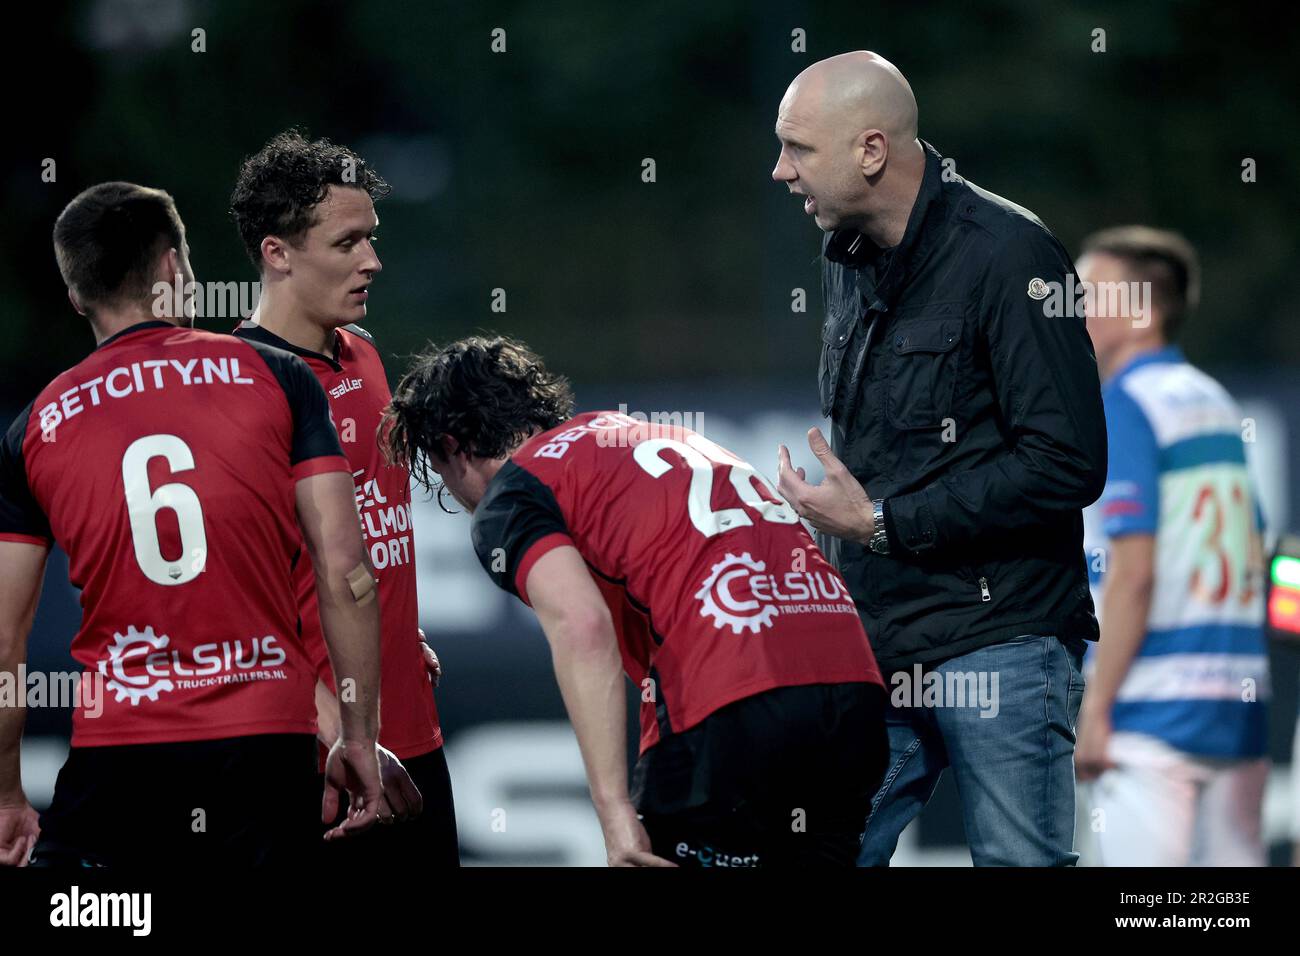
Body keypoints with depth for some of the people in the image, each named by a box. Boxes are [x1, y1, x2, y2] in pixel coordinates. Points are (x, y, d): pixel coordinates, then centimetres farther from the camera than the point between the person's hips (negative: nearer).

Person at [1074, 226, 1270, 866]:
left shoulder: (1126, 405, -8)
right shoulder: (1216, 402, 16)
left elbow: (1133, 571, -15)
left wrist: (1096, 709, -13)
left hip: (1155, 715, -8)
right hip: (1239, 714, 8)